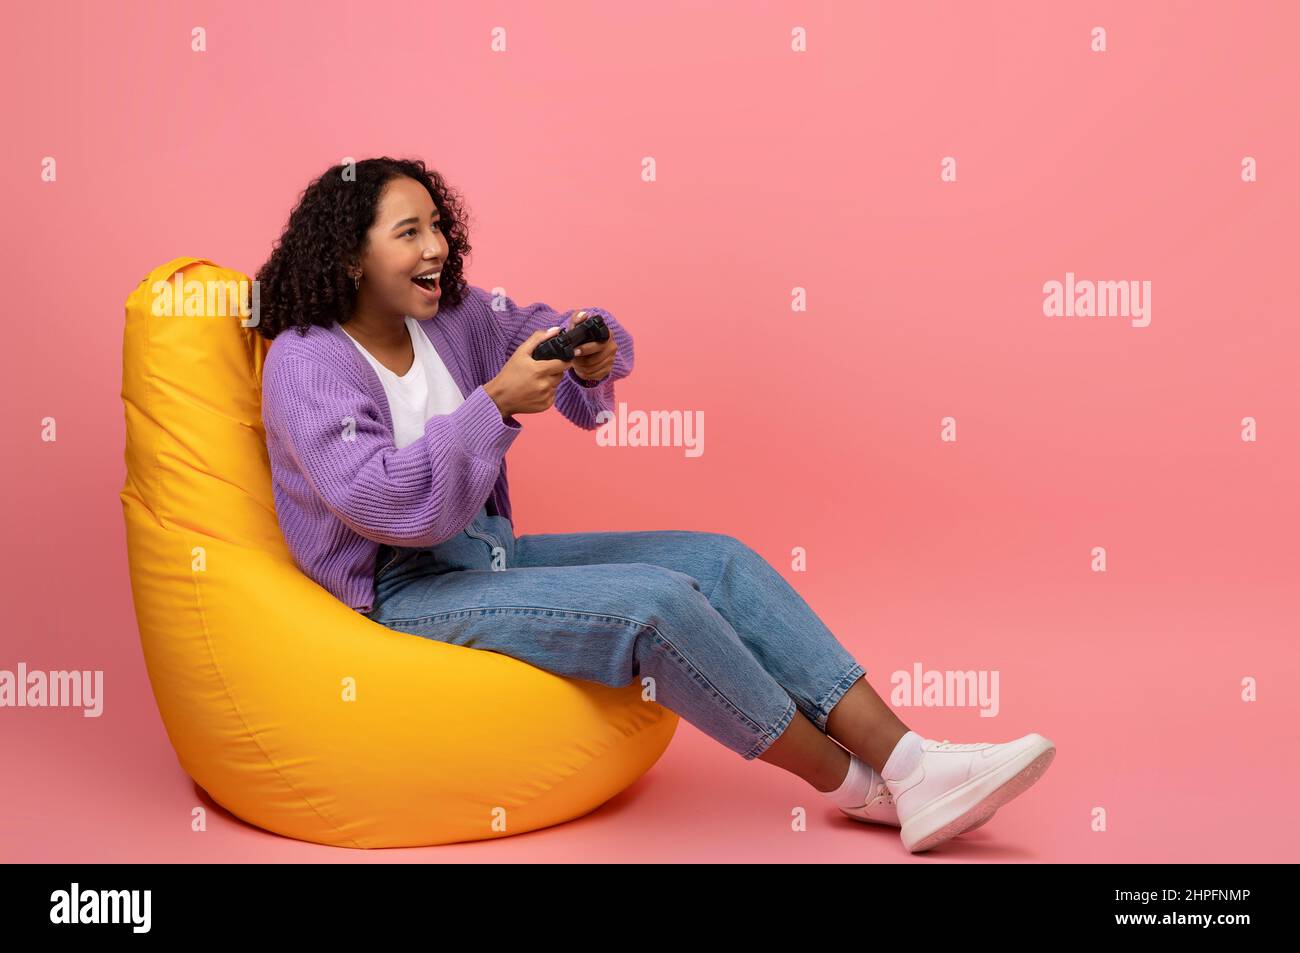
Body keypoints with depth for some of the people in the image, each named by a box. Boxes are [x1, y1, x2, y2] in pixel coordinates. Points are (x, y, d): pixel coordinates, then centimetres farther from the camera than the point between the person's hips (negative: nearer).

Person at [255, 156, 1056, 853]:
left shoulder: (451, 316, 6)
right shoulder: (306, 364, -14)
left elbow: (554, 334, 12)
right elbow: (381, 502, -26)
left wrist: (595, 359, -13)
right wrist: (497, 404, -30)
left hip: (490, 553, 8)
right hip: (402, 592, -8)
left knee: (721, 561, -10)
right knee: (658, 603, -27)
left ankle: (908, 765, -15)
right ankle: (848, 783, -8)